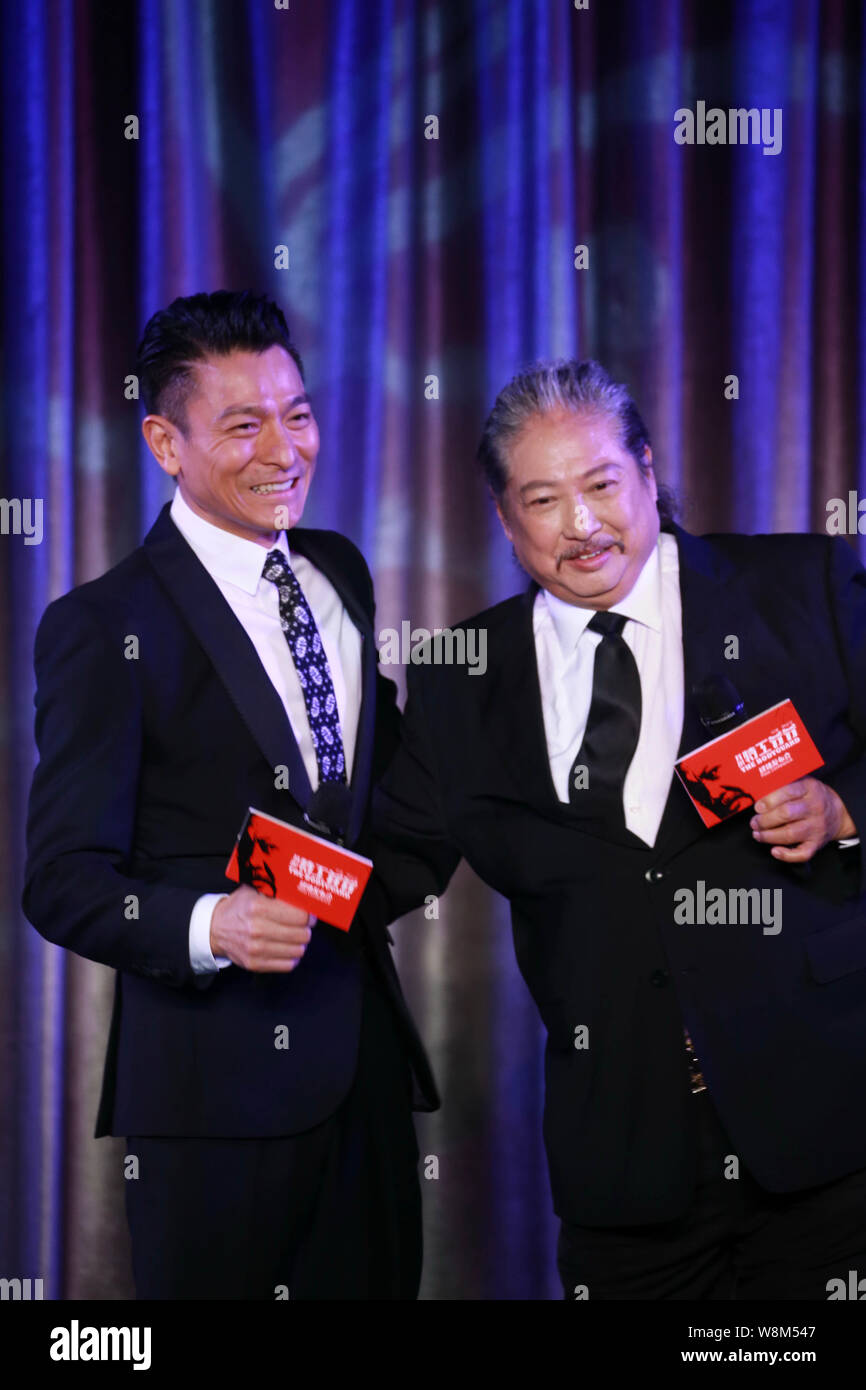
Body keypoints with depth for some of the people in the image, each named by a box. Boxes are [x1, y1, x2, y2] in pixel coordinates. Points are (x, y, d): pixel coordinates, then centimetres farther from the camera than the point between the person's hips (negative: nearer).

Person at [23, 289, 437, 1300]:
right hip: (215, 1079, -6)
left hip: (366, 1056, 6)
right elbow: (63, 884, -12)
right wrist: (210, 926, -28)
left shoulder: (340, 573, 11)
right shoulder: (104, 629, -9)